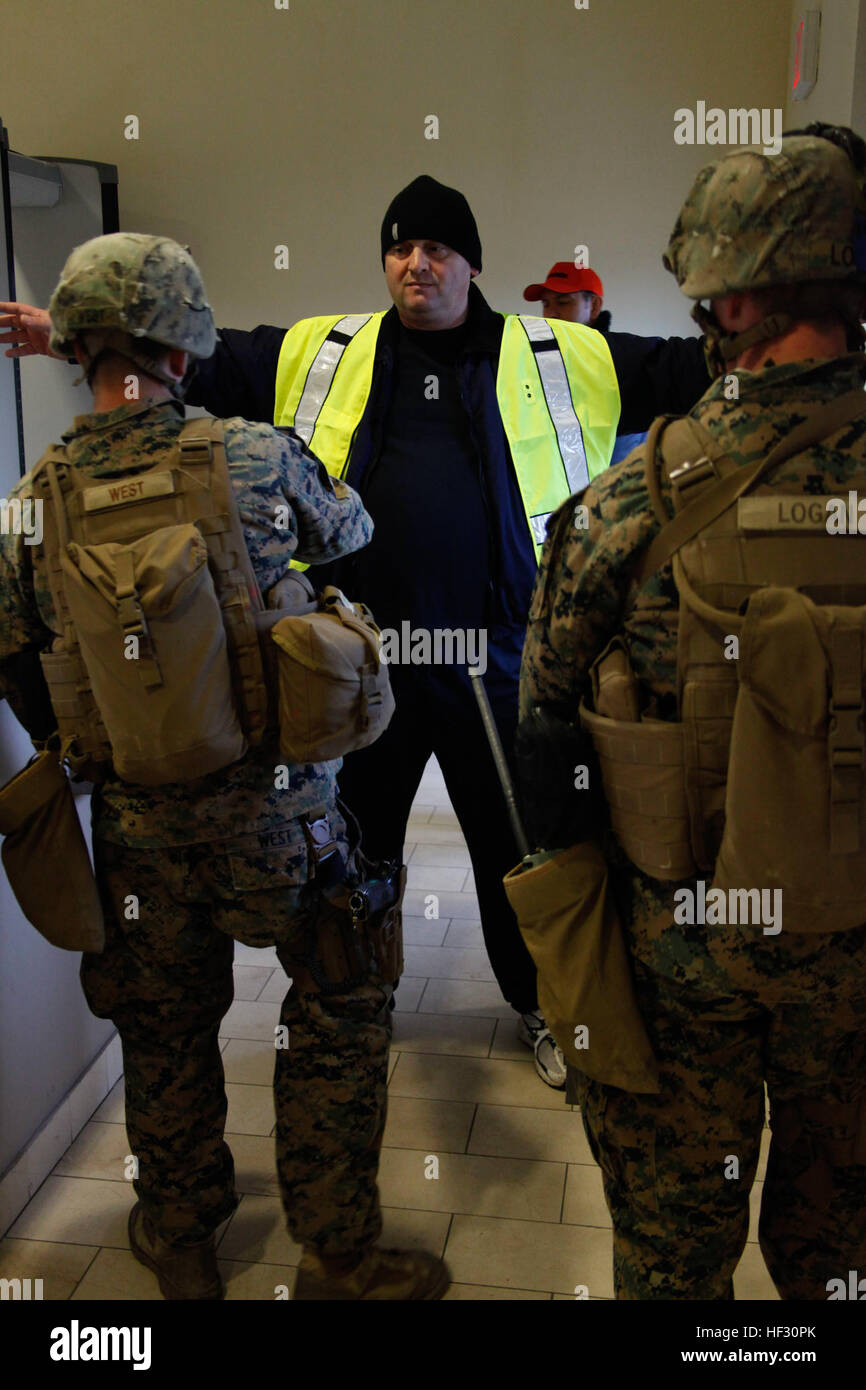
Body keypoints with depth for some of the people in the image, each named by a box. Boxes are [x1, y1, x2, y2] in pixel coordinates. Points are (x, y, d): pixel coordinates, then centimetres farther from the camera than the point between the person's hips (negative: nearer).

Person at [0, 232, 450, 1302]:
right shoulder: (256, 458, -10)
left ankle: (180, 1236, 42)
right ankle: (337, 1255, 25)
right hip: (271, 802, -3)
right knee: (342, 1001, 15)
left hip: (137, 817, 4)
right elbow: (348, 530, 9)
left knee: (165, 1028, 20)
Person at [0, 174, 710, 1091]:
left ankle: (539, 1005, 36)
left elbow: (678, 368, 4)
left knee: (515, 840, 13)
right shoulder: (326, 351, 6)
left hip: (495, 657, -1)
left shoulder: (554, 356, 3)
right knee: (355, 840, 17)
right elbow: (202, 359, 7)